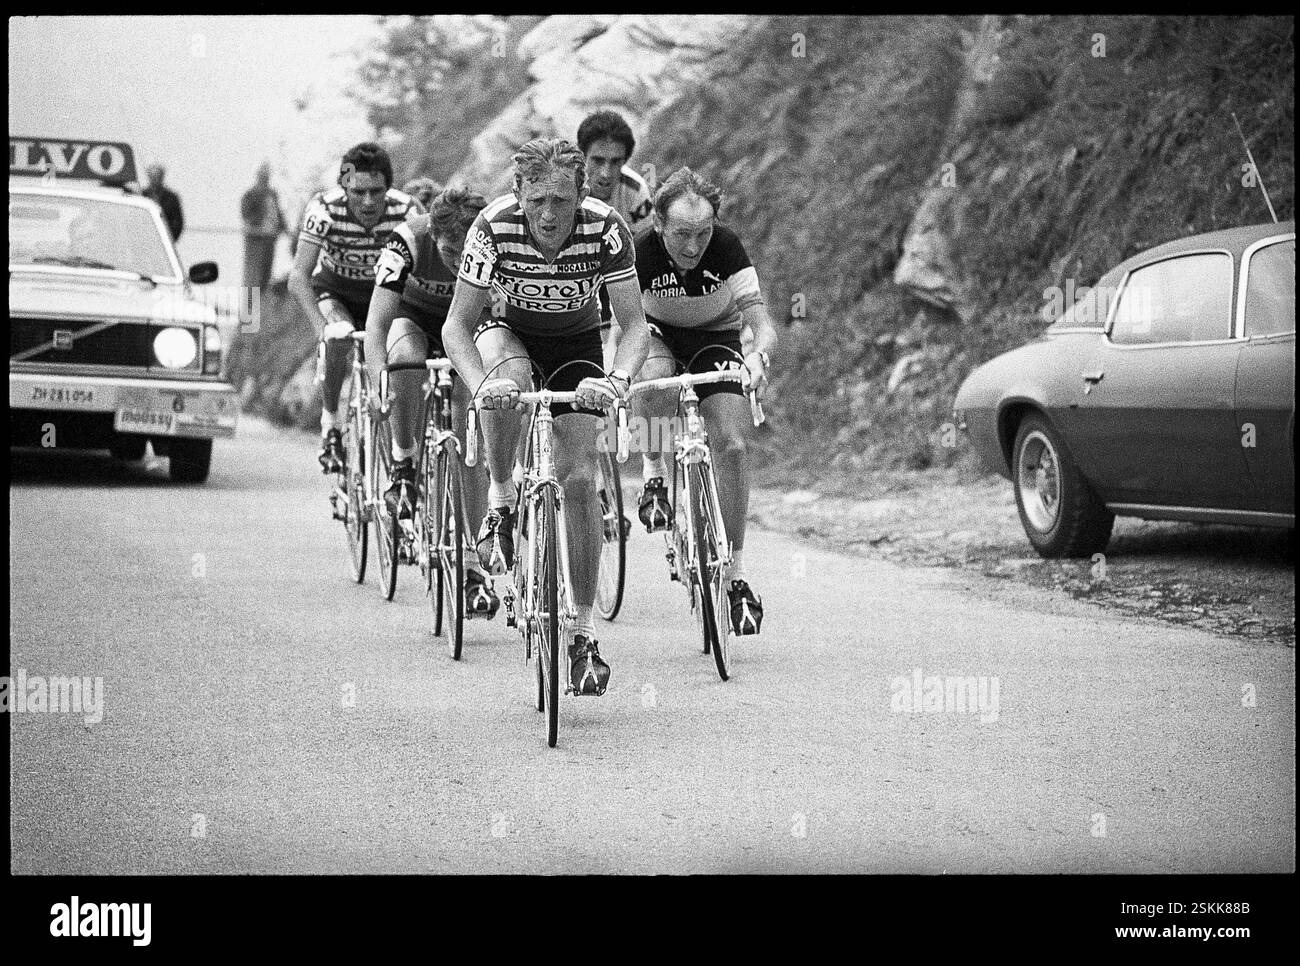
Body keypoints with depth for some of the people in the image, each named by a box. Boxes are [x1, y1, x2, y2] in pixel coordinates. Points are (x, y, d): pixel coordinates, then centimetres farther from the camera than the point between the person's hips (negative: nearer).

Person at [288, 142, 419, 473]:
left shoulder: (405, 210, -27)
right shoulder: (325, 209, -29)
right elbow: (298, 276, -33)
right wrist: (322, 325, -47)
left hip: (383, 292, 1)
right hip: (334, 289, -1)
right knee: (340, 336, -33)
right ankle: (330, 419, -12)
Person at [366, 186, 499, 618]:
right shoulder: (408, 242, -33)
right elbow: (376, 325, -35)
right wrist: (381, 388, -48)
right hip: (413, 319, -1)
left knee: (471, 441, -13)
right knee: (405, 356, -39)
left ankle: (470, 562, -6)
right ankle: (403, 465, -20)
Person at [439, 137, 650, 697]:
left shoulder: (606, 229, -30)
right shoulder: (494, 226, -31)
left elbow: (635, 324, -27)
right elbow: (457, 326, -28)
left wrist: (617, 381, -47)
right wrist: (480, 385, -47)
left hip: (576, 342, 0)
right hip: (512, 330, 0)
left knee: (579, 478, -10)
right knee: (507, 375, -38)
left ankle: (584, 629, 1)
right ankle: (499, 503, -16)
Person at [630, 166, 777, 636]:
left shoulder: (726, 247, -27)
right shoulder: (641, 254, -28)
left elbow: (761, 321, -30)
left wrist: (758, 355, -52)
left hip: (716, 337, 1)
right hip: (658, 333, -1)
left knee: (731, 444, -17)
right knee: (656, 383, -38)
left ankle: (736, 572, -5)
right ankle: (654, 473, -8)